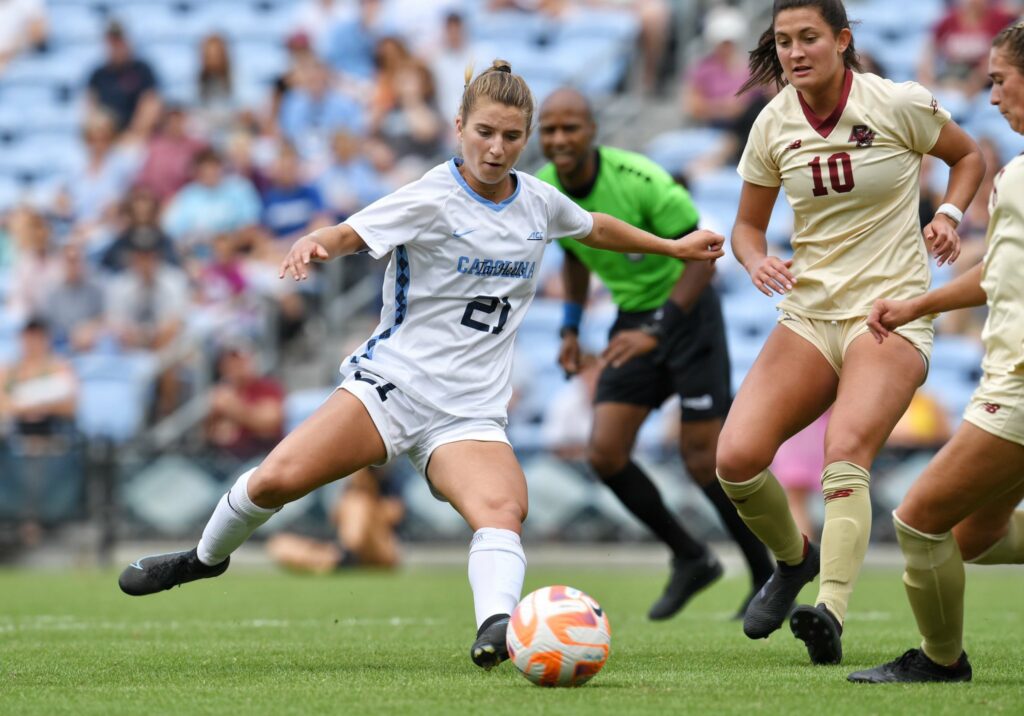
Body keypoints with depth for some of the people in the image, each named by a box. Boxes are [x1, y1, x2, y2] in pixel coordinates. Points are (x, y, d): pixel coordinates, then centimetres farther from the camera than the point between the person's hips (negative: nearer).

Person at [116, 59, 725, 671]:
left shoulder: (539, 201, 9)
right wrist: (311, 247, -38)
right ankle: (208, 556, 13)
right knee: (278, 478, -17)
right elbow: (349, 234, -15)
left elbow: (596, 228, 31)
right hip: (390, 384, -3)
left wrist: (675, 247, 40)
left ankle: (497, 629, -50)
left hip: (470, 414, 3)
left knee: (502, 508, -29)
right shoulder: (434, 199, -7)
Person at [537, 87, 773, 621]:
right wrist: (571, 326, 8)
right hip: (634, 316, 6)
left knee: (703, 461, -9)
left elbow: (703, 256, -21)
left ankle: (768, 581, 10)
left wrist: (657, 330, -27)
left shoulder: (640, 181, -25)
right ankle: (690, 559, 13)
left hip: (687, 311, -6)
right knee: (605, 455, -6)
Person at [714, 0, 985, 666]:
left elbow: (970, 155, 12)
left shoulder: (900, 105, -7)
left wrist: (948, 214, -6)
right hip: (808, 313, 4)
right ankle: (795, 557, 18)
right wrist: (758, 261, -9)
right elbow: (748, 225, 13)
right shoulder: (773, 125, 2)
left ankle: (831, 614, -37)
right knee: (737, 460, -12)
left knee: (845, 455, -29)